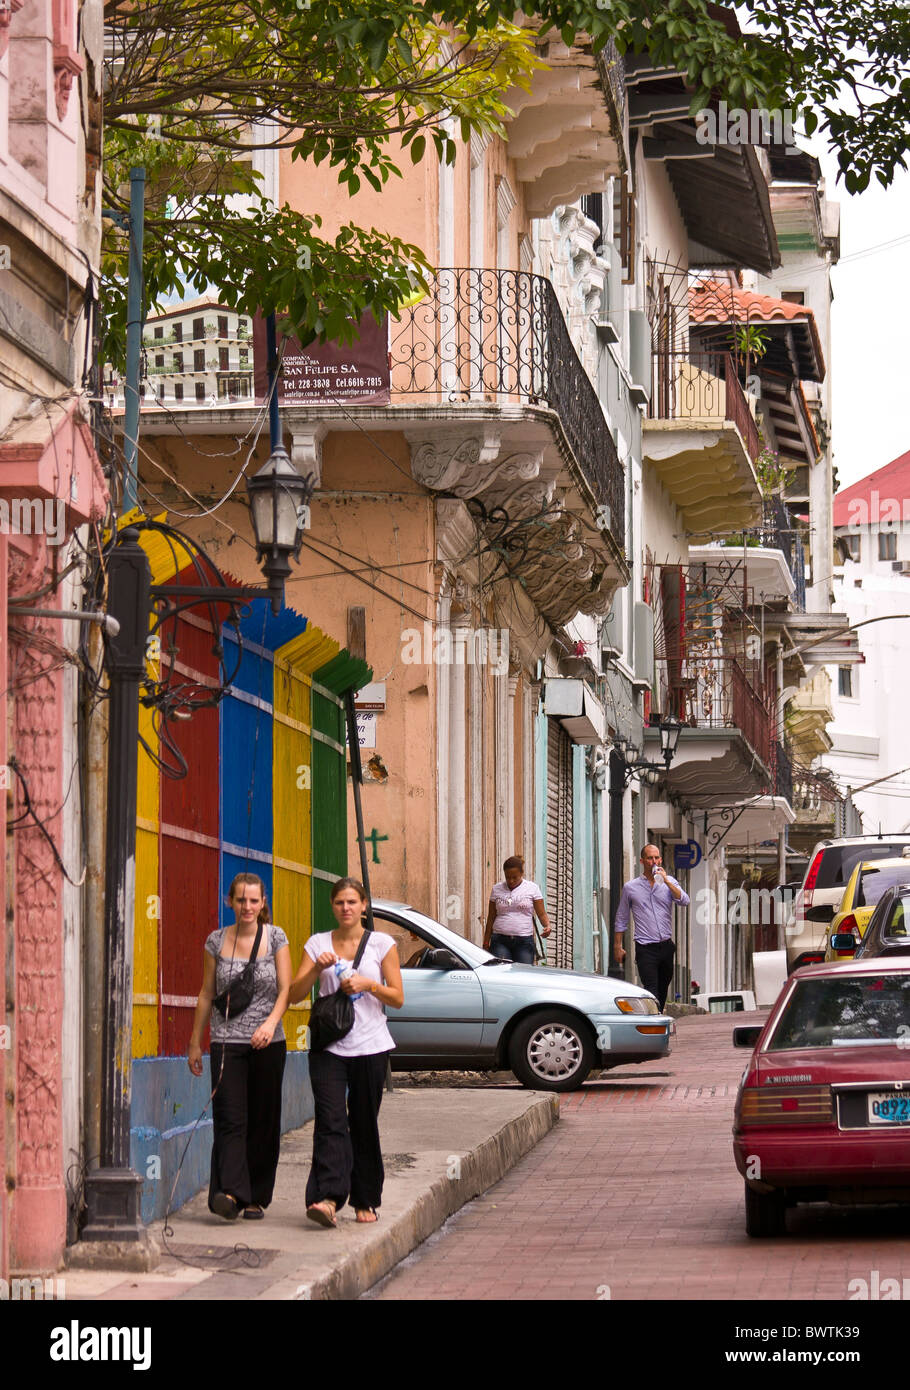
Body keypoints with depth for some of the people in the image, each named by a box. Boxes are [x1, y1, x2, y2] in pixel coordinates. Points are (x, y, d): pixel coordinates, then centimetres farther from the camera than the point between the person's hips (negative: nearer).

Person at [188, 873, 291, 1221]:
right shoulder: (216, 941, 6)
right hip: (226, 1041, 0)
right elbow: (206, 993, 12)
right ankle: (230, 1192, -23)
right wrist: (195, 1042, 11)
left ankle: (257, 1198, 11)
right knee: (230, 1118, -12)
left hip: (268, 1043, 0)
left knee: (262, 1121, 2)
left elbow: (286, 988, -2)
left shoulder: (276, 937, 3)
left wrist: (271, 1021, -20)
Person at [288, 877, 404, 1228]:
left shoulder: (382, 944, 6)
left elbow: (398, 998, 3)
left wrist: (368, 984, -13)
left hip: (370, 1045, 0)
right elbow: (294, 994, 4)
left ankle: (366, 1201, 14)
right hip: (329, 1046, 0)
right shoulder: (318, 943, 9)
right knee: (331, 1121, -13)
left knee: (364, 1125, 4)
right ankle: (328, 1198, -24)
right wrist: (318, 968, -12)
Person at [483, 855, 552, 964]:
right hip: (500, 941, 1)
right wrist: (486, 943, 10)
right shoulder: (497, 889, 10)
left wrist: (547, 926, -18)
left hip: (524, 941, -1)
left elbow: (542, 914, 3)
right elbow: (491, 918, 13)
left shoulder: (532, 888, 5)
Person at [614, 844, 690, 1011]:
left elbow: (684, 901, -9)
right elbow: (621, 920, 10)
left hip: (666, 946, 3)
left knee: (663, 991, 12)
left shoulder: (669, 883, 9)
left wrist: (665, 881, -15)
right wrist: (618, 947, 6)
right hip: (645, 948, -3)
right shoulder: (631, 887, 3)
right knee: (652, 990, -14)